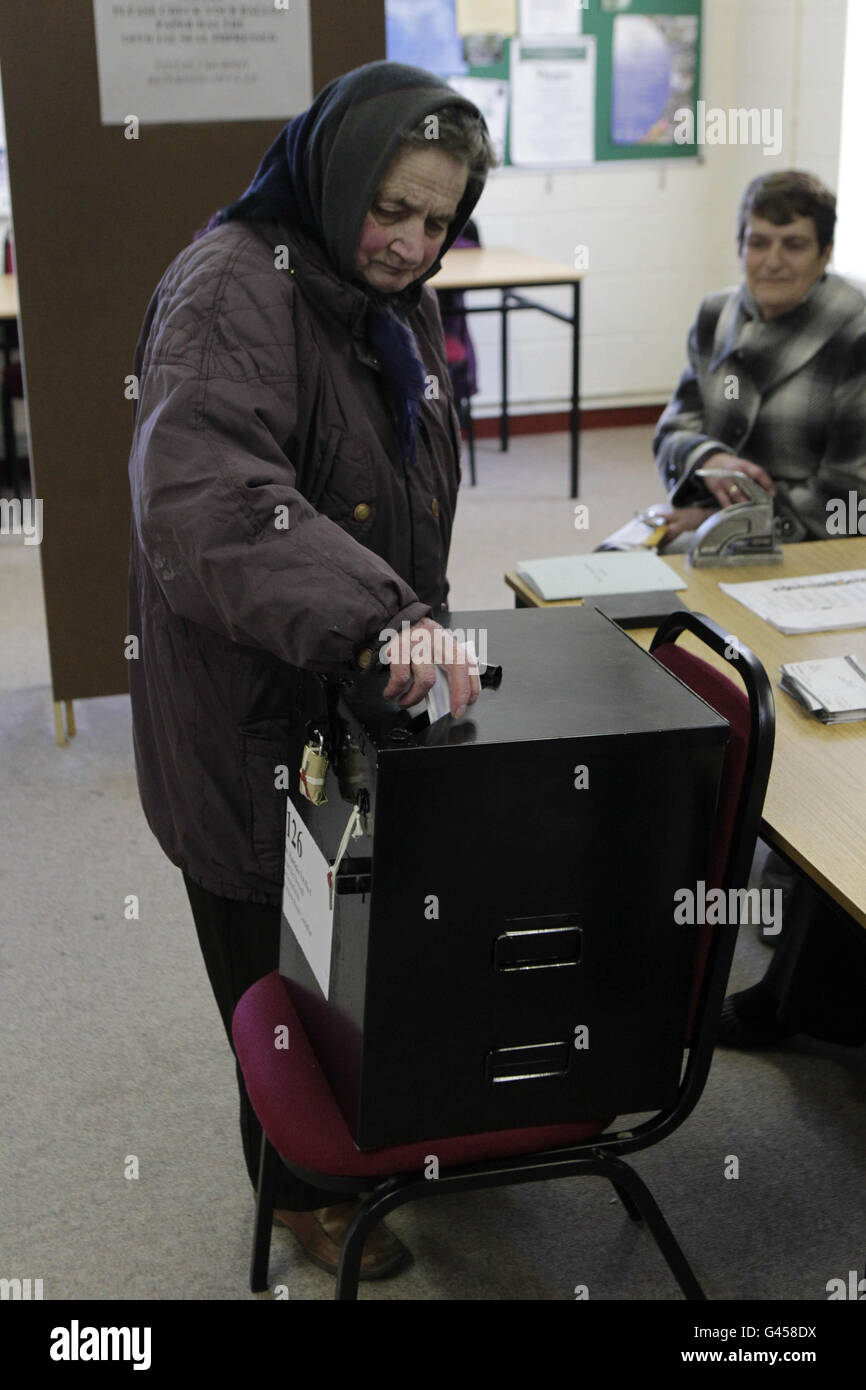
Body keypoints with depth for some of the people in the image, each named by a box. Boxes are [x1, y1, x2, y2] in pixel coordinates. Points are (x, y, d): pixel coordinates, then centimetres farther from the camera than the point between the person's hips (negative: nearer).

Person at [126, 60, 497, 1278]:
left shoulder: (400, 300, 9)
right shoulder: (234, 288, -21)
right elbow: (204, 499, -37)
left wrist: (422, 628, 17)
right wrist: (375, 614, -46)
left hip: (368, 689, 7)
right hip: (253, 708, -7)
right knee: (282, 956, 10)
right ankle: (303, 1187, 33)